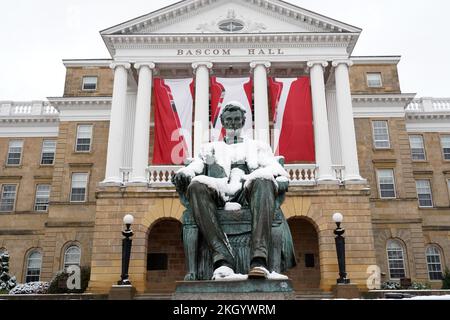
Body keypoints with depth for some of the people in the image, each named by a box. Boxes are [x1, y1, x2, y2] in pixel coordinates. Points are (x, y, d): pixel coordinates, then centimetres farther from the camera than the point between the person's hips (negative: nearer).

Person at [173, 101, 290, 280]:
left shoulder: (259, 146, 32)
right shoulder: (210, 148, 35)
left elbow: (281, 175, 16)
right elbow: (194, 167, 16)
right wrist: (182, 174, -9)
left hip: (249, 193, 0)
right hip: (218, 195, 1)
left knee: (264, 182, -36)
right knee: (196, 185, -33)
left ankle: (259, 262, -50)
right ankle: (223, 263, -45)